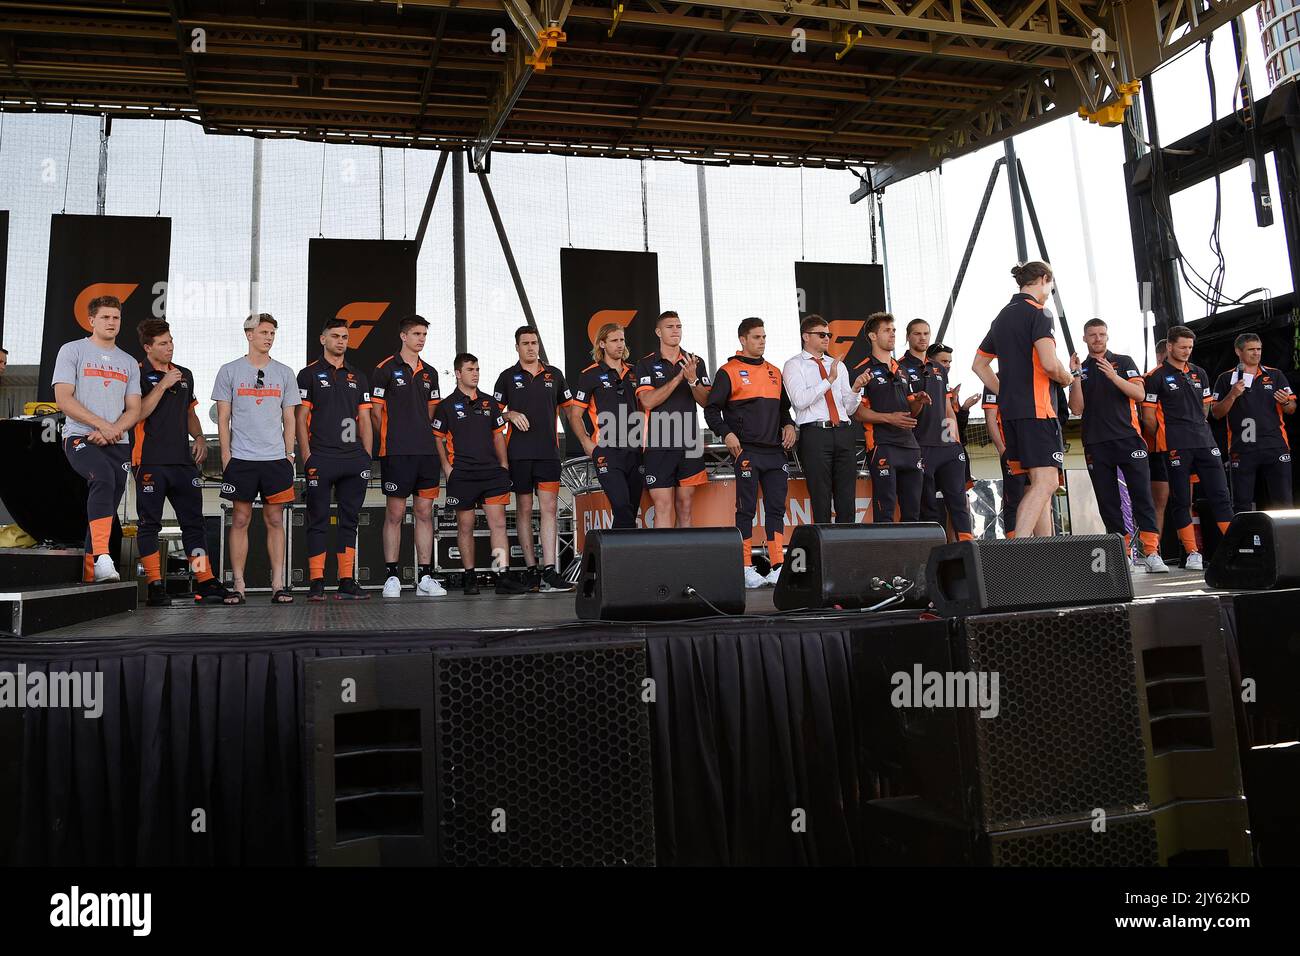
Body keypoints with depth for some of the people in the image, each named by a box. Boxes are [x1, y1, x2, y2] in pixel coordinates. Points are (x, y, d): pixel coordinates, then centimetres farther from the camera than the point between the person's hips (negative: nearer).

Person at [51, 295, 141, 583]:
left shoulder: (129, 363, 19)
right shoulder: (73, 351, 6)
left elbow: (134, 410, 13)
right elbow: (63, 399, -4)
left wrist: (111, 431, -7)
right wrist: (102, 425, -13)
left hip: (117, 443, 5)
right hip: (80, 437, -5)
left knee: (106, 507, 3)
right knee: (103, 480, -32)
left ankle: (90, 575, 10)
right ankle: (101, 558, -39)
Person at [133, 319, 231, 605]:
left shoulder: (185, 374, 18)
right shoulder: (138, 374, -2)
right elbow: (137, 414, -13)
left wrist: (199, 438, 9)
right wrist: (162, 385, -14)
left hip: (183, 460, 6)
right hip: (150, 461, -6)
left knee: (194, 522, 5)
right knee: (149, 524, -1)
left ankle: (205, 582, 8)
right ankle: (155, 587, 2)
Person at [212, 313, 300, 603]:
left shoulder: (284, 373, 10)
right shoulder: (230, 371, 5)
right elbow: (223, 418, 5)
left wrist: (289, 455, 5)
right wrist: (226, 455, -3)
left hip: (276, 458, 1)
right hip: (241, 458, -1)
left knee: (275, 520, 2)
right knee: (240, 519, 2)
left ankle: (278, 584, 5)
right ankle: (238, 585, 7)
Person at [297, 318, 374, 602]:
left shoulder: (357, 376, 17)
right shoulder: (309, 374, 4)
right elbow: (300, 419, -1)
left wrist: (367, 456, 6)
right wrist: (307, 457, -9)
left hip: (354, 460, 4)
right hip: (321, 460, -4)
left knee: (350, 521, 6)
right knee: (318, 521, -1)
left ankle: (347, 583, 11)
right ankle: (316, 583, 3)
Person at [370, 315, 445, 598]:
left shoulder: (429, 373, 15)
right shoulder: (385, 369, -1)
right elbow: (375, 413, -1)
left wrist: (422, 436, 11)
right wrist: (392, 439, 1)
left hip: (427, 451, 5)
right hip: (396, 453, -5)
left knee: (425, 513, 5)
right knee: (395, 514, -1)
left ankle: (425, 577, 9)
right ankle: (392, 576, 5)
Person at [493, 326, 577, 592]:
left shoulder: (554, 375, 13)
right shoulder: (508, 376, 8)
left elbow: (569, 407, 21)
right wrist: (511, 414, -9)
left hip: (548, 451, 1)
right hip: (519, 452, -1)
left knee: (549, 508, -7)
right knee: (524, 509, 3)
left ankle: (549, 571, -10)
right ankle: (531, 569, 8)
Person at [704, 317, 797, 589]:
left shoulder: (775, 372, 18)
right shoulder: (729, 372, 0)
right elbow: (711, 410, -3)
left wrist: (789, 426, 8)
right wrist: (726, 434, -17)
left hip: (776, 451, 6)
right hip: (746, 452, -6)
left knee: (776, 509, 5)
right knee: (746, 510, -2)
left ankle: (778, 567, 10)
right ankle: (746, 568, 4)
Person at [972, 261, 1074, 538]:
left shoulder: (1002, 316, 19)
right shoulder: (1038, 313, -6)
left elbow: (979, 364, 25)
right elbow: (1049, 364, -18)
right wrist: (1067, 378, 2)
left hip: (1010, 410, 9)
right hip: (1037, 409, -9)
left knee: (1038, 484, 11)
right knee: (1046, 482, -13)